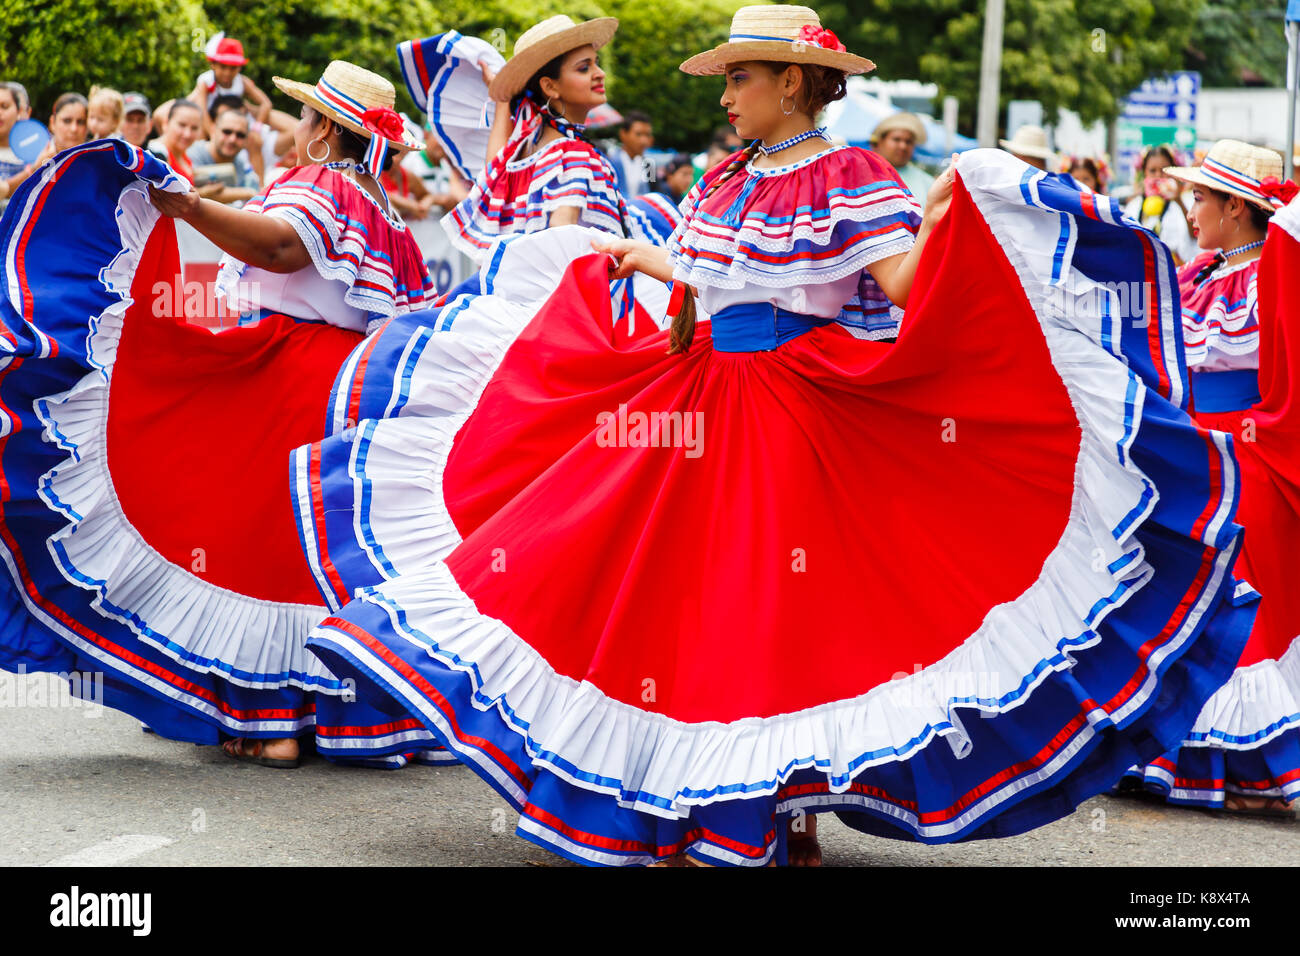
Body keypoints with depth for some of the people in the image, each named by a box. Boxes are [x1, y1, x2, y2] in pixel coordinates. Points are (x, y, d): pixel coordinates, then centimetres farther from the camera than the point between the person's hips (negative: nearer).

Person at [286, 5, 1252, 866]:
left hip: (799, 416, -7)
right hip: (700, 403, 7)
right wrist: (631, 255, 36)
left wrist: (941, 214, -35)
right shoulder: (725, 179, 12)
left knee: (784, 617, -5)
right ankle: (694, 796, 14)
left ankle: (793, 807, 5)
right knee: (689, 604, 5)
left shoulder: (850, 179, -8)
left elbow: (907, 285, -19)